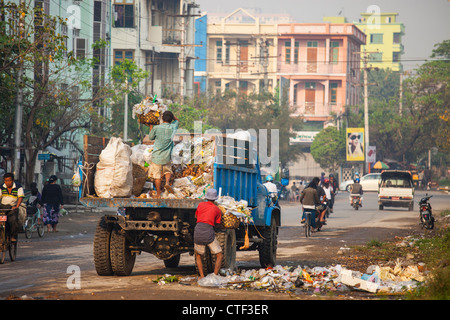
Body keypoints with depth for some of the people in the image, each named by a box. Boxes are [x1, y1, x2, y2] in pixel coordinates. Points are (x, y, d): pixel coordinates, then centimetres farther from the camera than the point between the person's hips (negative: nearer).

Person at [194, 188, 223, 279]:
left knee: (198, 255, 24)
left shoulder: (200, 205, 14)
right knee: (219, 256, 9)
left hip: (198, 231, 2)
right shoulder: (217, 210, 10)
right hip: (209, 233, -2)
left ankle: (202, 277, 12)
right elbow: (217, 225, 19)